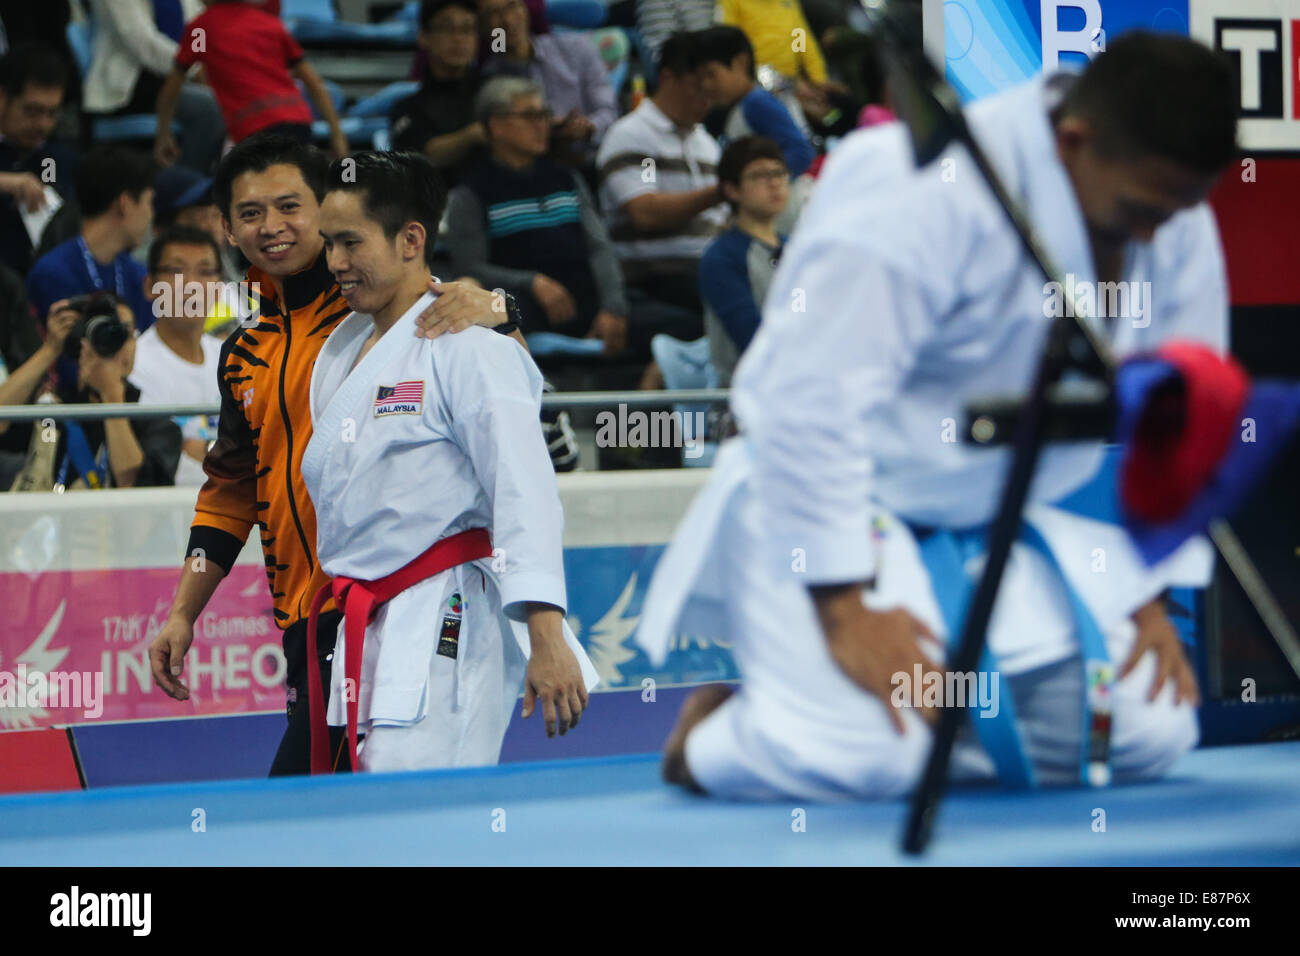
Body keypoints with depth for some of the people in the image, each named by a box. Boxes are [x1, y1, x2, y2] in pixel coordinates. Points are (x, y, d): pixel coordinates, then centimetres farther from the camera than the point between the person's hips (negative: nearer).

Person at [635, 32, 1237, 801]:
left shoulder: (1177, 225, -3)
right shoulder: (919, 194, -28)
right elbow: (812, 398, -29)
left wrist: (1151, 596, 4)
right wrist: (844, 605, -27)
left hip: (1014, 525, 7)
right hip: (849, 508, -7)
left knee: (1153, 733, -6)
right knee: (859, 757, -28)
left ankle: (923, 722, 15)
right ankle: (715, 731, 6)